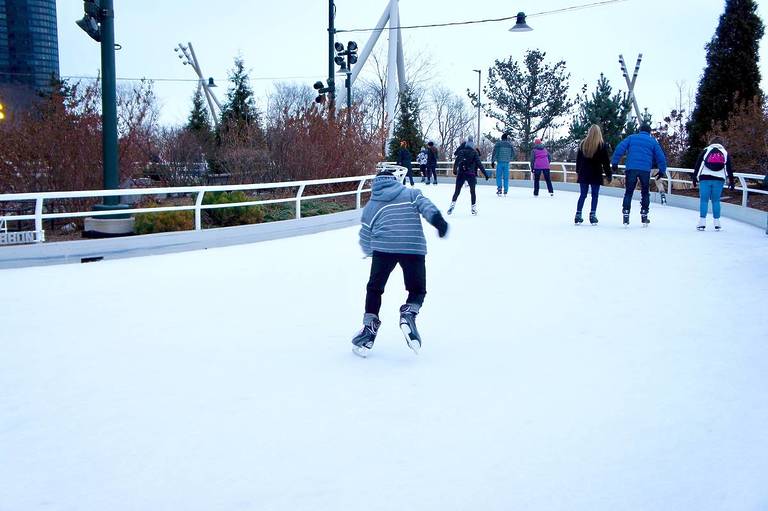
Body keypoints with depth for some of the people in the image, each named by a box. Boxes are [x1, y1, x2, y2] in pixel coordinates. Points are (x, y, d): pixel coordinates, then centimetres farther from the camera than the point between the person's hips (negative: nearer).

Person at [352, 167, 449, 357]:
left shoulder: (370, 206, 22)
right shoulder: (411, 194, 20)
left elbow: (365, 239, 22)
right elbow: (425, 206, -1)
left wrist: (370, 252, 42)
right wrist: (438, 219, -16)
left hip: (383, 248, 0)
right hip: (414, 248, 0)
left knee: (374, 288, 16)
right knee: (417, 289, 16)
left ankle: (369, 327, 8)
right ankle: (408, 315, -11)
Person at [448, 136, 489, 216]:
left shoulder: (460, 152, 3)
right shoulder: (474, 153, -3)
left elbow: (456, 163, 4)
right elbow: (479, 164, -6)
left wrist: (455, 170, 16)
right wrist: (485, 174, -3)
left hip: (460, 174, 2)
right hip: (471, 175, -2)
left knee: (457, 191, 8)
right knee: (472, 191, 10)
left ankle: (452, 204, -5)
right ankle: (474, 208, 10)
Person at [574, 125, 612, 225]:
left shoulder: (583, 143, 3)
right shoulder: (602, 145, -6)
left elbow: (578, 159, 10)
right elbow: (605, 161, -4)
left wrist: (578, 171, 21)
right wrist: (609, 174, 3)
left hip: (584, 174, 3)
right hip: (596, 174, -3)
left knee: (583, 195, 9)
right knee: (595, 195, 3)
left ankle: (578, 215, 4)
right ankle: (592, 215, -2)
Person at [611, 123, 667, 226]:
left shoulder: (631, 138, 13)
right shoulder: (653, 141, 13)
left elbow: (620, 148, 2)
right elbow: (661, 157, 11)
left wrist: (614, 163, 3)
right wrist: (662, 171, 20)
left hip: (631, 168, 0)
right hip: (645, 170, 0)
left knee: (628, 192, 7)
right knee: (645, 193, 14)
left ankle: (626, 214, 0)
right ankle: (644, 216, 13)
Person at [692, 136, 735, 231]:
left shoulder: (706, 151, 9)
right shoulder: (725, 153, 14)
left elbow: (697, 165, 4)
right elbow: (729, 168, 14)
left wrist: (695, 177, 8)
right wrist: (731, 181, 18)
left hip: (705, 178, -2)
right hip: (719, 179, 2)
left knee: (704, 200, 0)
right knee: (716, 200, 8)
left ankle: (702, 222, -7)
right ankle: (717, 223, 6)